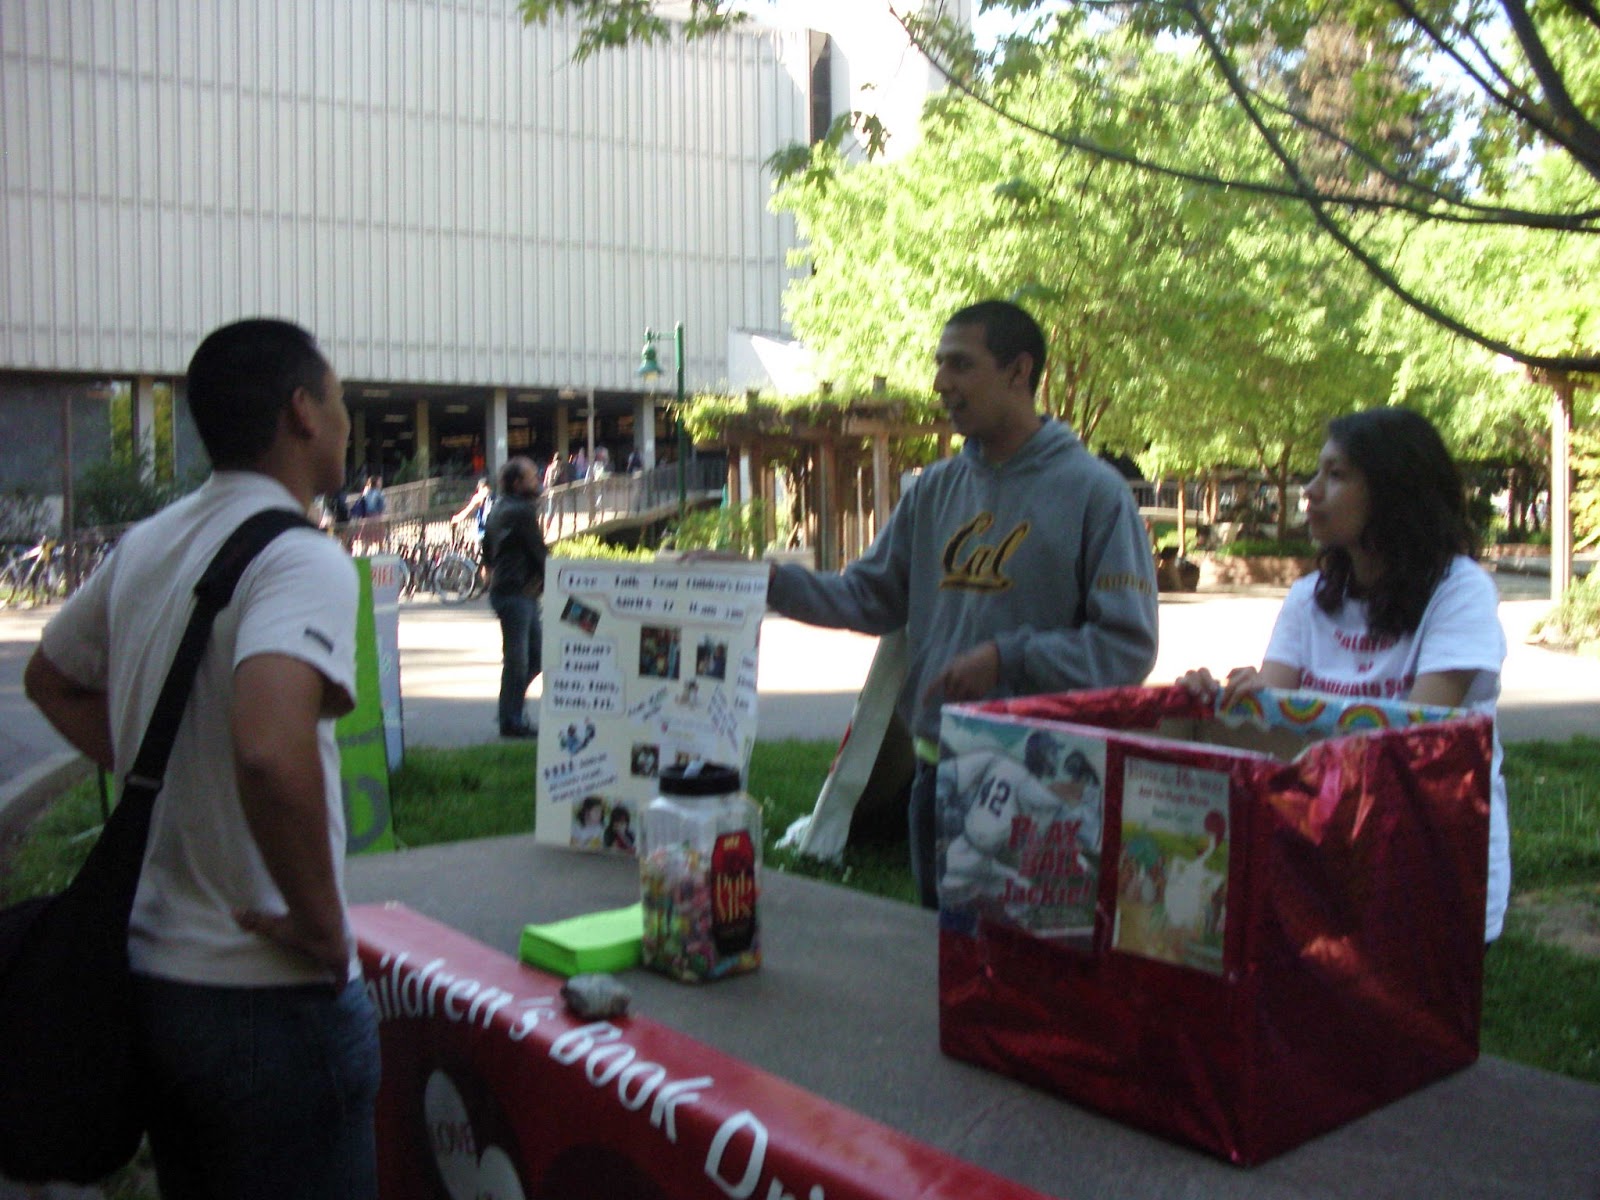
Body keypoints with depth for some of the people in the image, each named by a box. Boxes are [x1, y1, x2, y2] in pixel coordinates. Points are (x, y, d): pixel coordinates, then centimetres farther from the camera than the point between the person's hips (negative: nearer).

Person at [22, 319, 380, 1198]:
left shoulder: (146, 546, 5)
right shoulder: (302, 561, -20)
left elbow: (50, 678, 23)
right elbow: (272, 751, -37)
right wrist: (321, 925, -24)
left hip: (148, 976, 8)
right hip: (266, 1000, -8)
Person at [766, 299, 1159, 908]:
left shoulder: (1094, 491, -9)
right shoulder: (936, 489, 9)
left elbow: (1128, 648, -13)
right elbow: (869, 596, 11)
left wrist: (1009, 658, -20)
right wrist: (770, 580, -2)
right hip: (938, 775, 6)